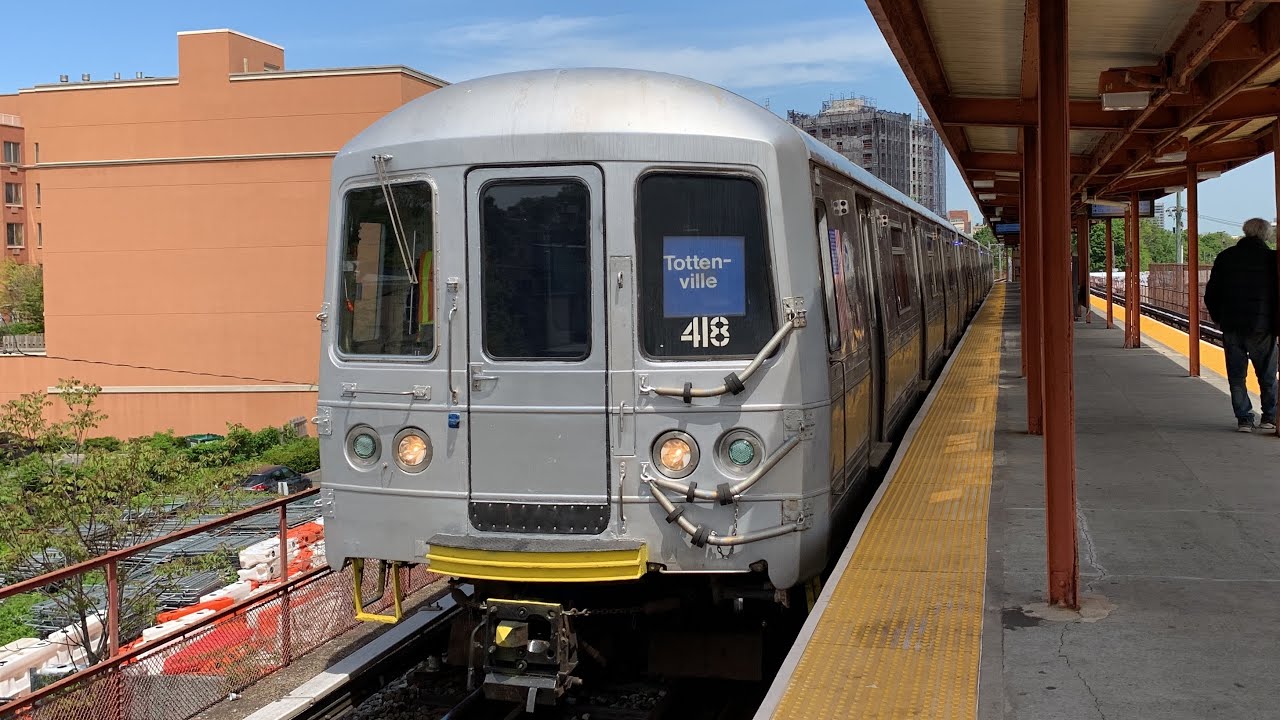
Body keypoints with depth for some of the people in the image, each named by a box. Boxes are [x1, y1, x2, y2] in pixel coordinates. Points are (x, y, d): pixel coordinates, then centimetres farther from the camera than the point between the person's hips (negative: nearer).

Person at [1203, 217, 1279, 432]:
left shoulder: (1225, 257, 4)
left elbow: (1210, 295, 7)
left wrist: (1219, 319, 18)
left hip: (1231, 327, 2)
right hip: (1262, 326, -2)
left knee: (1236, 376, 7)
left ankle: (1244, 418, 4)